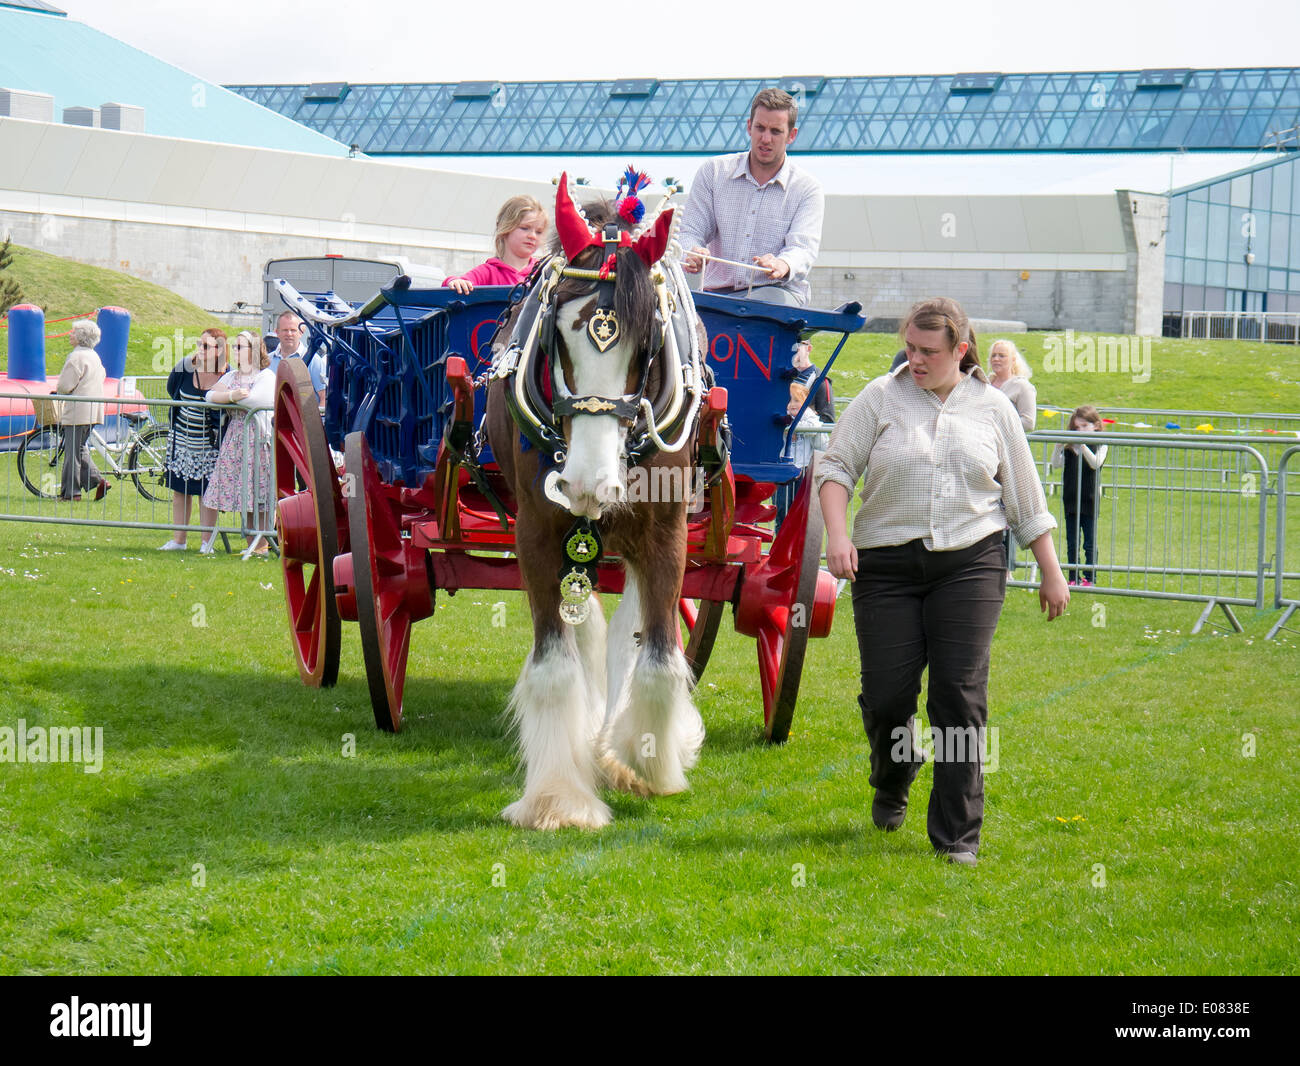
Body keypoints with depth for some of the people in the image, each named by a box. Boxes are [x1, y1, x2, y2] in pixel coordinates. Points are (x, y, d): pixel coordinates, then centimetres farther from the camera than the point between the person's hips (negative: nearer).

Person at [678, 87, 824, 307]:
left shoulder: (807, 188, 5)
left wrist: (783, 265, -37)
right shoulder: (714, 172, 12)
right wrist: (691, 254, -20)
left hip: (777, 291, -1)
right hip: (717, 293, 1)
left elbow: (803, 249, -10)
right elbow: (691, 232, 8)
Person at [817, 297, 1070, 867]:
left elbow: (1025, 498, 14)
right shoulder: (880, 398, 4)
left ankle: (957, 835, -1)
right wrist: (837, 534, -14)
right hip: (887, 564, 0)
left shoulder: (993, 408, 9)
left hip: (969, 563, 0)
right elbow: (836, 465, 2)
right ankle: (891, 784, 32)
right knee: (887, 693, -2)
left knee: (960, 695, -8)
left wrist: (1051, 573, 13)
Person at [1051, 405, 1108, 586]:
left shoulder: (1100, 447, -3)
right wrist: (1058, 447, -18)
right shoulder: (1069, 448, 5)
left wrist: (1082, 445, -29)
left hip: (1089, 502, -4)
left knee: (1090, 543, 2)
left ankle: (1089, 578, 7)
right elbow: (1055, 465, -3)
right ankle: (1073, 578, 16)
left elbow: (1095, 464, -20)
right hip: (1070, 501, 4)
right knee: (1072, 544, 9)